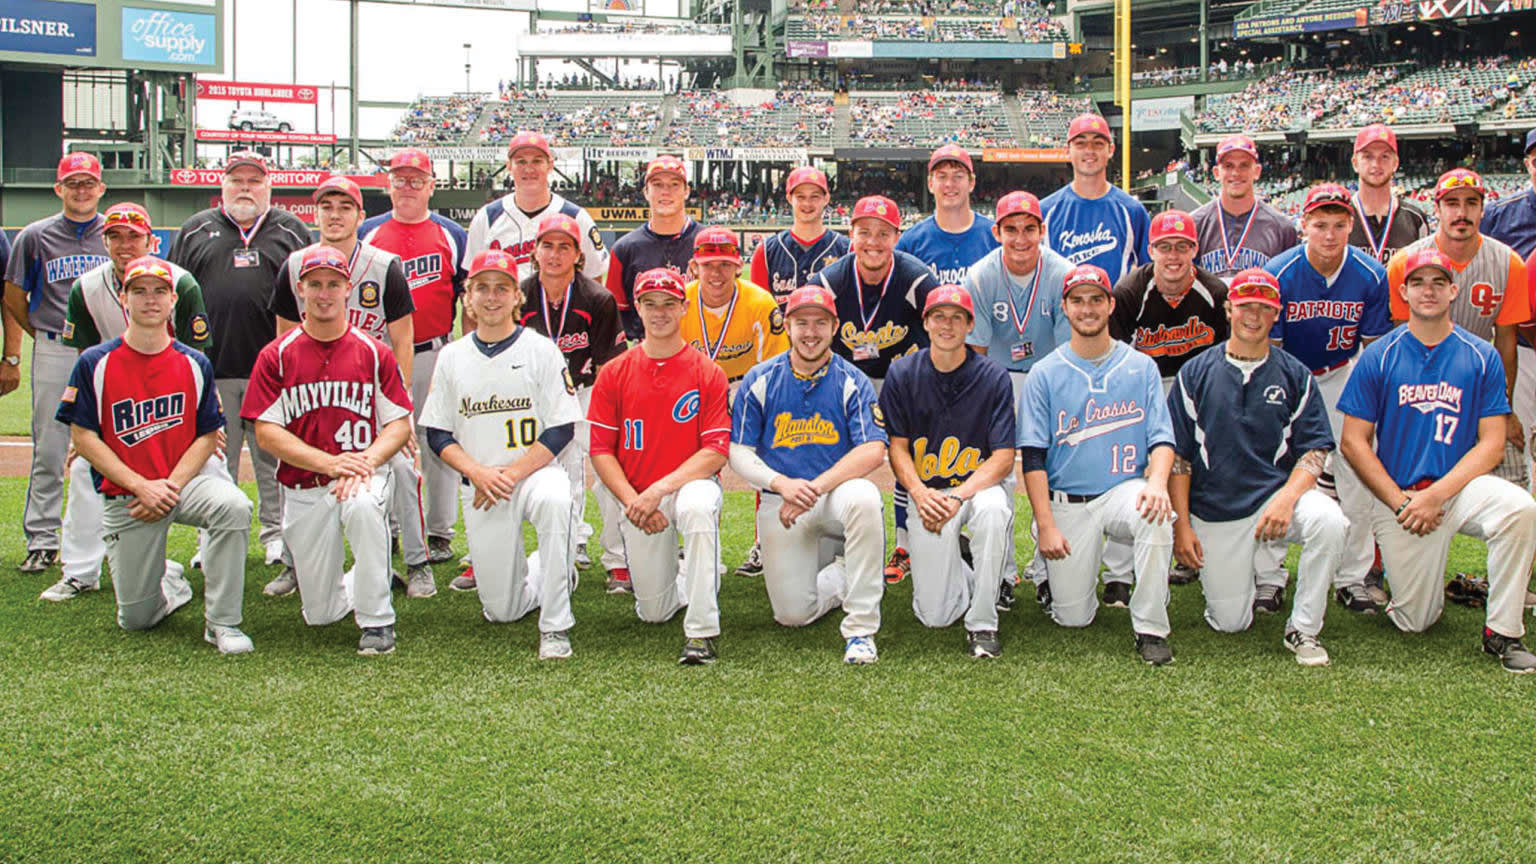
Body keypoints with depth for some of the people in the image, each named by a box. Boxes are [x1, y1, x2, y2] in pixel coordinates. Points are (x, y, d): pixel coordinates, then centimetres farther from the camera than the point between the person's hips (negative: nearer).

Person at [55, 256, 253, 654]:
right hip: (125, 496, 0)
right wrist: (142, 486, -16)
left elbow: (207, 437, 1)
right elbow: (83, 437, -6)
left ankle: (222, 622, -21)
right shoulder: (94, 363, -3)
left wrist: (170, 487, -15)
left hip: (188, 476, 0)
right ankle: (170, 582, 38)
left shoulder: (195, 364, 1)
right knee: (136, 620, 0)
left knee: (233, 506, -35)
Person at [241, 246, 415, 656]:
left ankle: (377, 621, -23)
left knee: (362, 504, -40)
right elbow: (266, 433, -5)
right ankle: (359, 580, 40)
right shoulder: (276, 356, 1)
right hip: (303, 487, 1)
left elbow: (400, 423, 1)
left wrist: (365, 461, -18)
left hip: (365, 473, -1)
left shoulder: (374, 353, 3)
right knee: (320, 614, 2)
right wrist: (329, 462, -18)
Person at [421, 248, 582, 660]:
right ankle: (543, 573, 37)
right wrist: (478, 473, -11)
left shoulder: (541, 350, -1)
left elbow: (561, 430, -6)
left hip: (535, 471, -3)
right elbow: (437, 434, 7)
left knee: (553, 500, -41)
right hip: (480, 485, 3)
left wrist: (510, 475, -16)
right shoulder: (452, 357, 8)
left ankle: (555, 626, -30)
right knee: (500, 611, 2)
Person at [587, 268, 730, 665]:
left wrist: (659, 489, -21)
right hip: (636, 498, 3)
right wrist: (631, 501, -14)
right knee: (654, 612, 2)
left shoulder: (708, 374, -4)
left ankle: (701, 631, -32)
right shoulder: (613, 374, 2)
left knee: (698, 504, -41)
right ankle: (685, 573, 40)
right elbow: (601, 450, 0)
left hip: (690, 483, -3)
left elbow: (716, 451, -11)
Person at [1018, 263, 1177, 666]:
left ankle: (1151, 629, -20)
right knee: (1072, 616, -6)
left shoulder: (1141, 367, 7)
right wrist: (1045, 525, -12)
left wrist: (1157, 482, -21)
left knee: (1156, 516, -36)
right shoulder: (1044, 374, 3)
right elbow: (1032, 456, -2)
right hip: (1067, 503, 0)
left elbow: (1162, 438, 2)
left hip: (1123, 491, 0)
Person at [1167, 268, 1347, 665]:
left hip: (1275, 493, 0)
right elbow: (1177, 454, 2)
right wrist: (1182, 525, -5)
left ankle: (1303, 629, -14)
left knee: (1329, 520, -33)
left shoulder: (1295, 375, 5)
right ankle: (1249, 571, 33)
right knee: (1229, 622, -3)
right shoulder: (1195, 374, 3)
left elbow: (1315, 449, 1)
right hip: (1213, 511, 0)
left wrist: (1286, 498, -19)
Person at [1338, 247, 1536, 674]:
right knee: (1415, 622, -1)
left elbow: (1491, 444, -2)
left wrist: (1435, 495, -15)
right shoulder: (1378, 356, 1)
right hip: (1396, 495, 0)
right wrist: (1401, 503, -11)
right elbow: (1353, 442, -1)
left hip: (1461, 485, 1)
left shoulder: (1482, 357, 3)